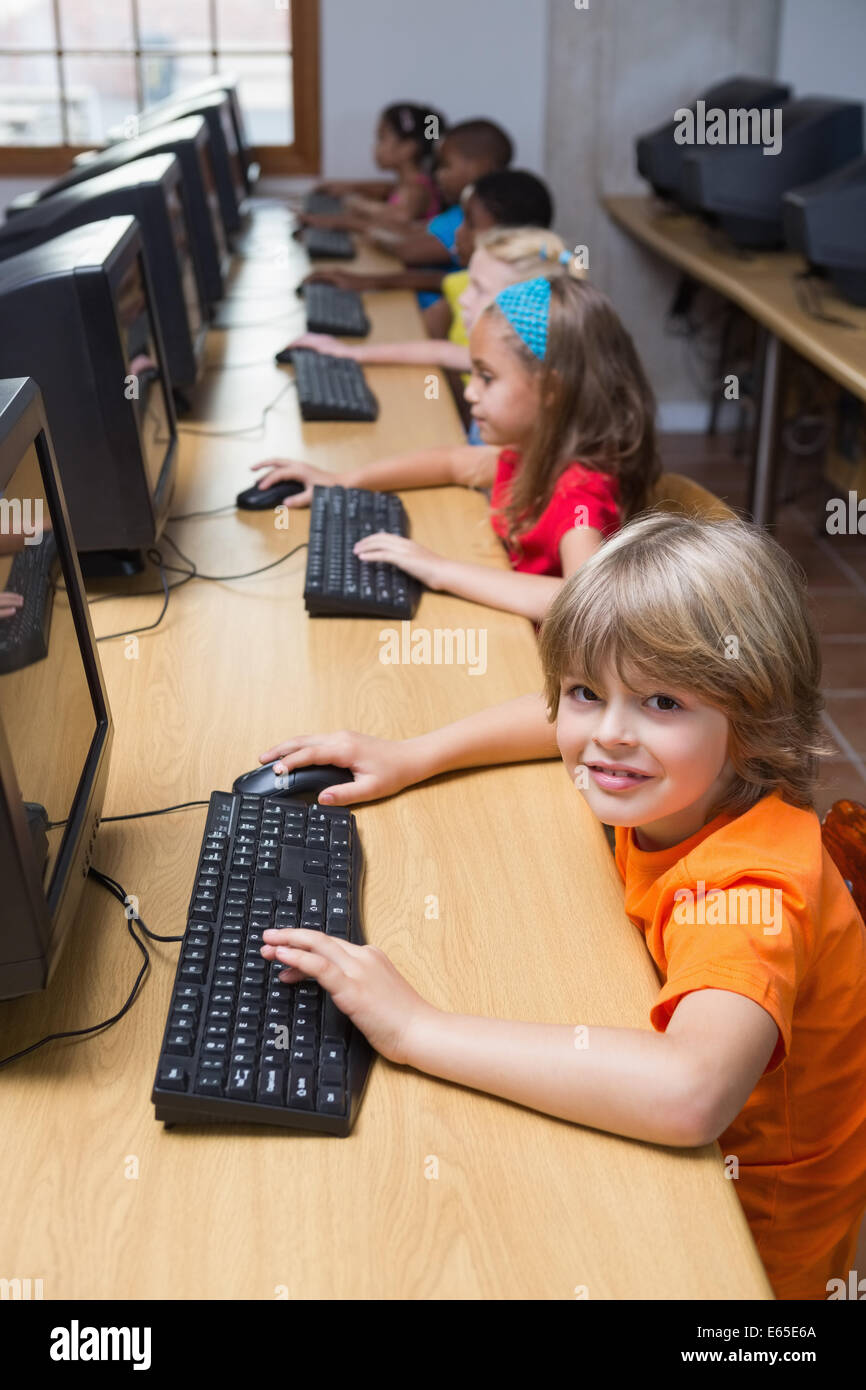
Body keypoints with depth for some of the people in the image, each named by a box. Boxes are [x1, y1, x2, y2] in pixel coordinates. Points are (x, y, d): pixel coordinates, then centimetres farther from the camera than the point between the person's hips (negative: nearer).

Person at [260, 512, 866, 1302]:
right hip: (670, 1150, 6)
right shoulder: (685, 782, -13)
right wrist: (411, 759, 0)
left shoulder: (751, 884, -35)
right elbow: (569, 720, 9)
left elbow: (689, 1091, -53)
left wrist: (416, 1028, -46)